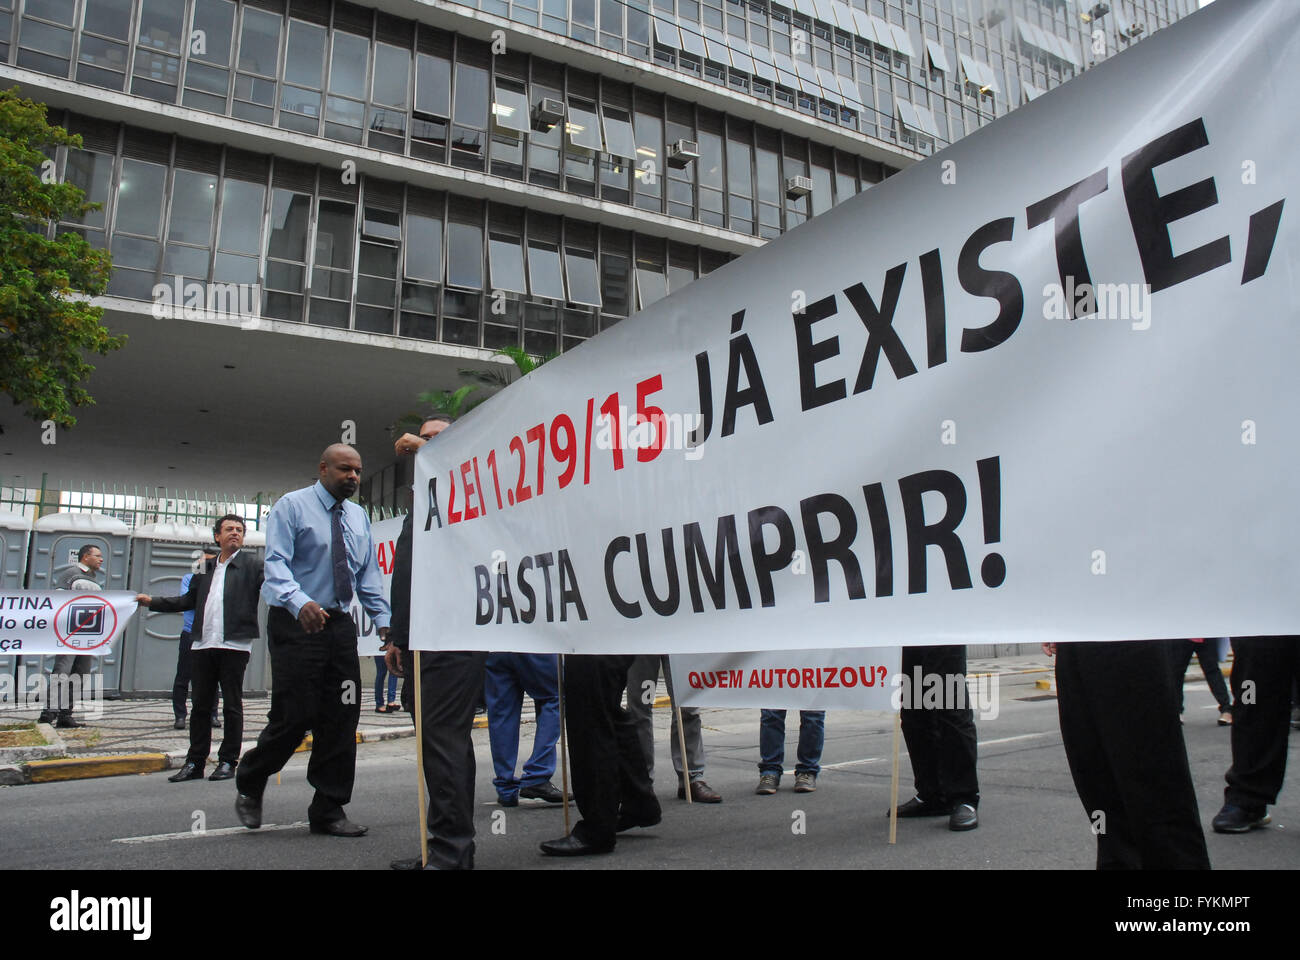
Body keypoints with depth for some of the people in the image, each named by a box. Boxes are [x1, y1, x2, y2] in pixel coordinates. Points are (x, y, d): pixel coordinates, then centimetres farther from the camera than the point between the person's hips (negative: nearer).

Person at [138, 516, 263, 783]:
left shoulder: (252, 565, 3)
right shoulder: (206, 568, 19)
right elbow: (189, 600, 25)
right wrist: (152, 601, 21)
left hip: (234, 645, -5)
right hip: (203, 645, 5)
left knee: (232, 706, 3)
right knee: (201, 705, 10)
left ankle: (228, 761, 11)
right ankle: (195, 762, 18)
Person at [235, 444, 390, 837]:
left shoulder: (358, 516, 14)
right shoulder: (291, 506, -4)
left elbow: (369, 573, 16)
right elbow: (276, 563, -15)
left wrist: (383, 619, 4)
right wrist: (299, 602, -33)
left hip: (340, 624, 6)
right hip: (296, 624, -6)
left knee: (342, 717, 4)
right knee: (296, 716, -6)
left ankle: (328, 810, 15)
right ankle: (249, 786, 22)